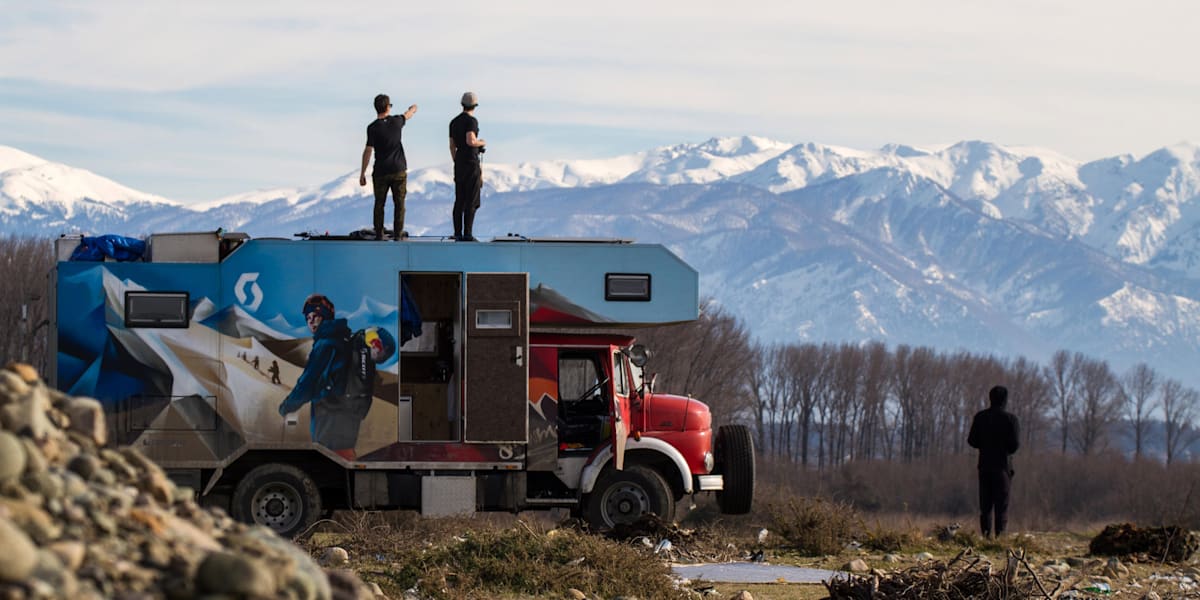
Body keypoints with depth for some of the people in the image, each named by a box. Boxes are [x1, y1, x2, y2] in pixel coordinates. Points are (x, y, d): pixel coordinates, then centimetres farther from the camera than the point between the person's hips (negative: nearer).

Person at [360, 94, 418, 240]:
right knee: (399, 203, 8)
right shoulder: (396, 121, -3)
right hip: (399, 170, 2)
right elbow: (408, 115, 22)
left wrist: (362, 174, -9)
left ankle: (379, 234, 9)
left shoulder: (373, 128, -12)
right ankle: (398, 234, 7)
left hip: (381, 172, -1)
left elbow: (368, 151, -15)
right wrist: (413, 108, 47)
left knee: (379, 203, 9)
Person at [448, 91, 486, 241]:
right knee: (471, 201, -5)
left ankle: (458, 234, 6)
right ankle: (467, 234, -9)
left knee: (459, 201, 7)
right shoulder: (471, 121, -11)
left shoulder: (454, 122, 13)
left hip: (459, 163, 7)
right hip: (471, 163, -7)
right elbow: (470, 141, -25)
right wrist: (481, 143, -3)